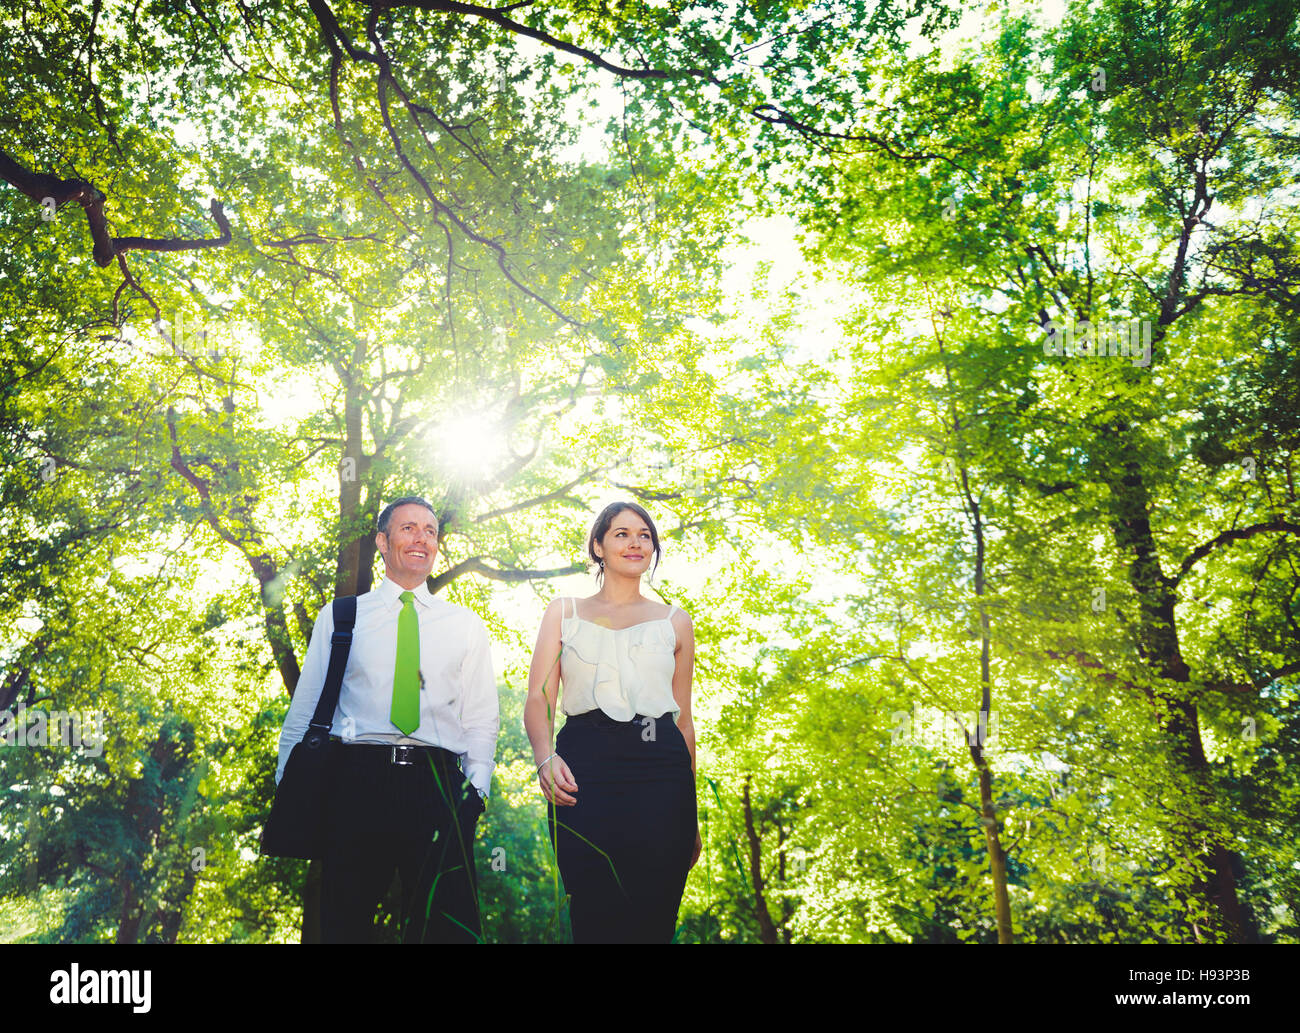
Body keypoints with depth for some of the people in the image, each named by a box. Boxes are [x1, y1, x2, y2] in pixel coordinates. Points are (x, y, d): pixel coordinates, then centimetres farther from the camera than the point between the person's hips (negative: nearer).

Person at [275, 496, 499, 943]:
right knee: (343, 922, 2)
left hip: (436, 786, 1)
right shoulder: (339, 617, 12)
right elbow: (305, 708, 11)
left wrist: (476, 788, -2)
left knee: (447, 923, -1)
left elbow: (482, 717, 11)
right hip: (355, 778, 0)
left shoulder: (466, 625, 14)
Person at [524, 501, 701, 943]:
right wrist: (544, 756, -15)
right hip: (583, 768, 0)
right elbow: (539, 699, 6)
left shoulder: (675, 621, 18)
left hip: (659, 769, 1)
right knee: (593, 918, -6)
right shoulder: (564, 612, 16)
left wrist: (690, 815, 16)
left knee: (653, 920, -5)